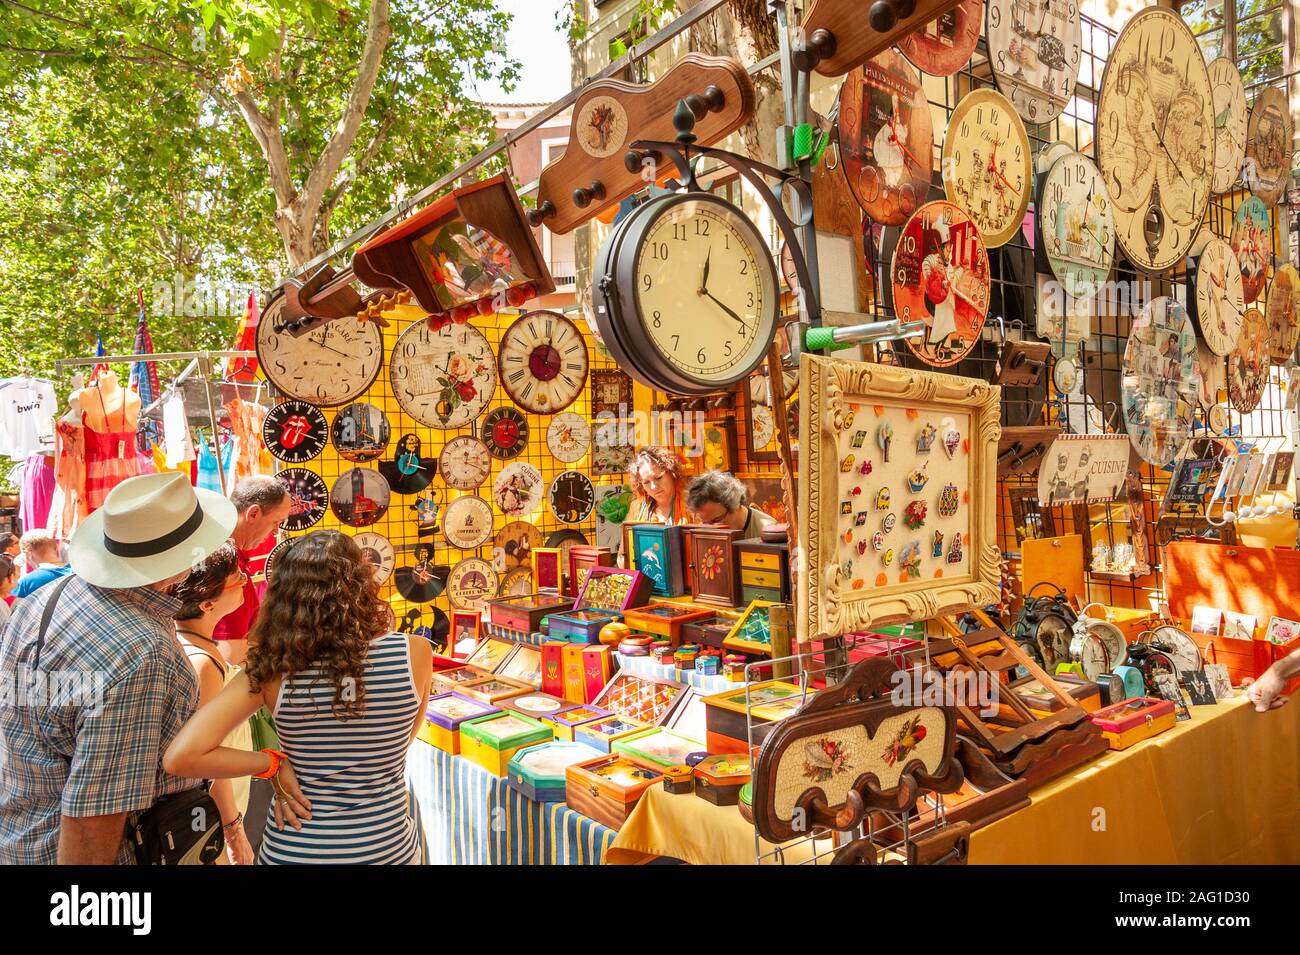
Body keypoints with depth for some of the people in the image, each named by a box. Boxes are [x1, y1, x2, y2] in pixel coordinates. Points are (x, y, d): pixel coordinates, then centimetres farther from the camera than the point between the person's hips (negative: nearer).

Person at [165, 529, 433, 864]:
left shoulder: (273, 671, -16)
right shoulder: (415, 654, -16)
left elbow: (180, 757, -20)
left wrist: (273, 764, -11)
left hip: (291, 851, 1)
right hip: (387, 849, 0)